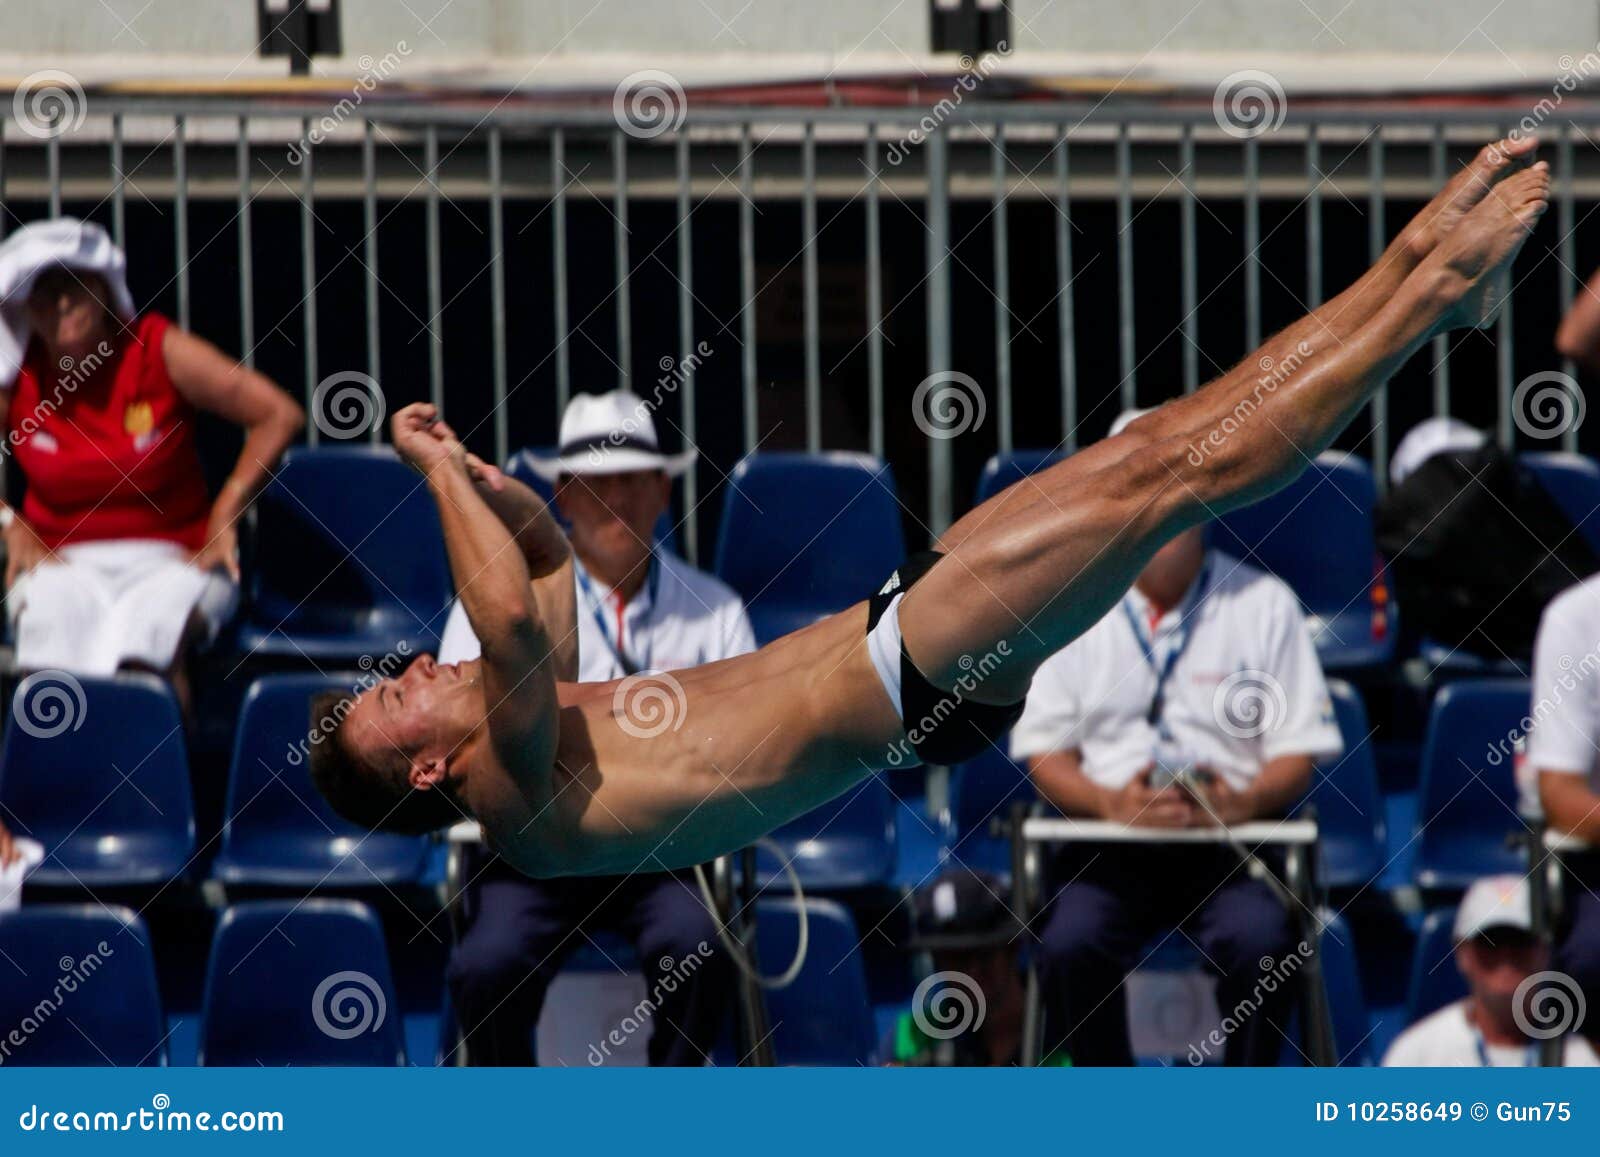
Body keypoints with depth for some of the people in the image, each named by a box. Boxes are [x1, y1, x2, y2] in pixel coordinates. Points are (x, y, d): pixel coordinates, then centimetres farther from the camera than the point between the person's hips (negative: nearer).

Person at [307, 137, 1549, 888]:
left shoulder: (532, 714, 10)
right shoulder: (519, 799, -16)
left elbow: (550, 557, 25)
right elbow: (512, 626, -35)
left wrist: (468, 472, 8)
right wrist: (443, 475, -26)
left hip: (884, 635, 9)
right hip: (909, 680, -9)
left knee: (1160, 437, 4)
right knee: (1174, 470, -11)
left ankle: (1414, 263, 8)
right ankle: (1437, 290, -4)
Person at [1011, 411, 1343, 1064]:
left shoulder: (1262, 605, 9)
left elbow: (1300, 752, 5)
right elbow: (1041, 749, 6)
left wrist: (1242, 802, -17)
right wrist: (1111, 802, -14)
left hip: (1231, 841, -1)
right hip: (1108, 844, 1)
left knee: (1258, 941, -31)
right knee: (1070, 944, -30)